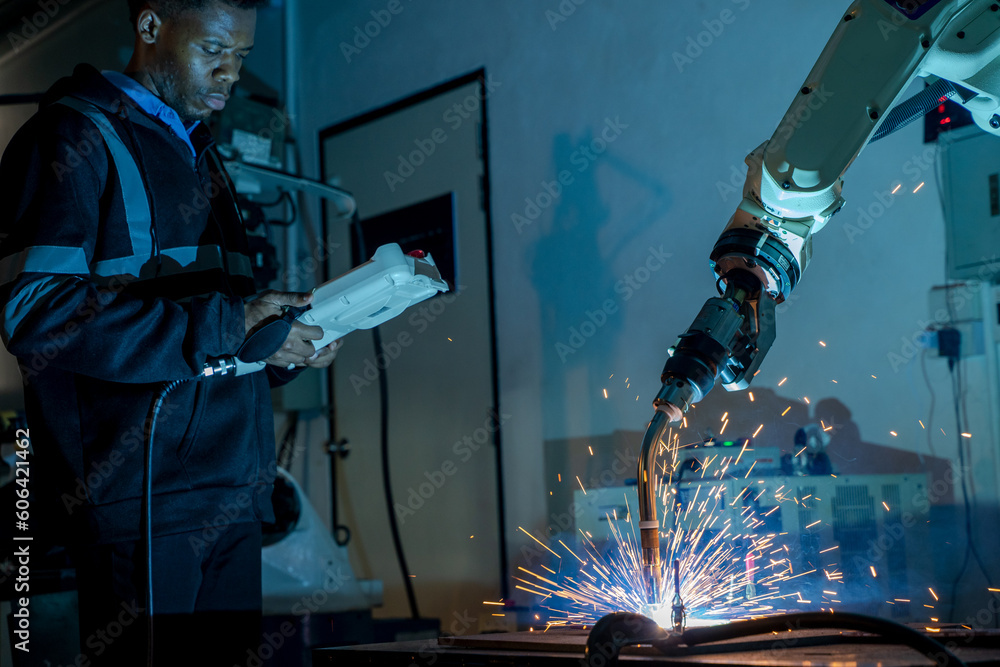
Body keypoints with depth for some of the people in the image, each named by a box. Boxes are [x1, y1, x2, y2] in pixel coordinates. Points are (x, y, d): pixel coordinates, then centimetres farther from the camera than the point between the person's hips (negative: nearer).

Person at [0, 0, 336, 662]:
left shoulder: (200, 155, 24)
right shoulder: (76, 136, -3)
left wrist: (285, 348, 6)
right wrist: (224, 326, -18)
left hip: (231, 496, 8)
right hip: (139, 497, -8)